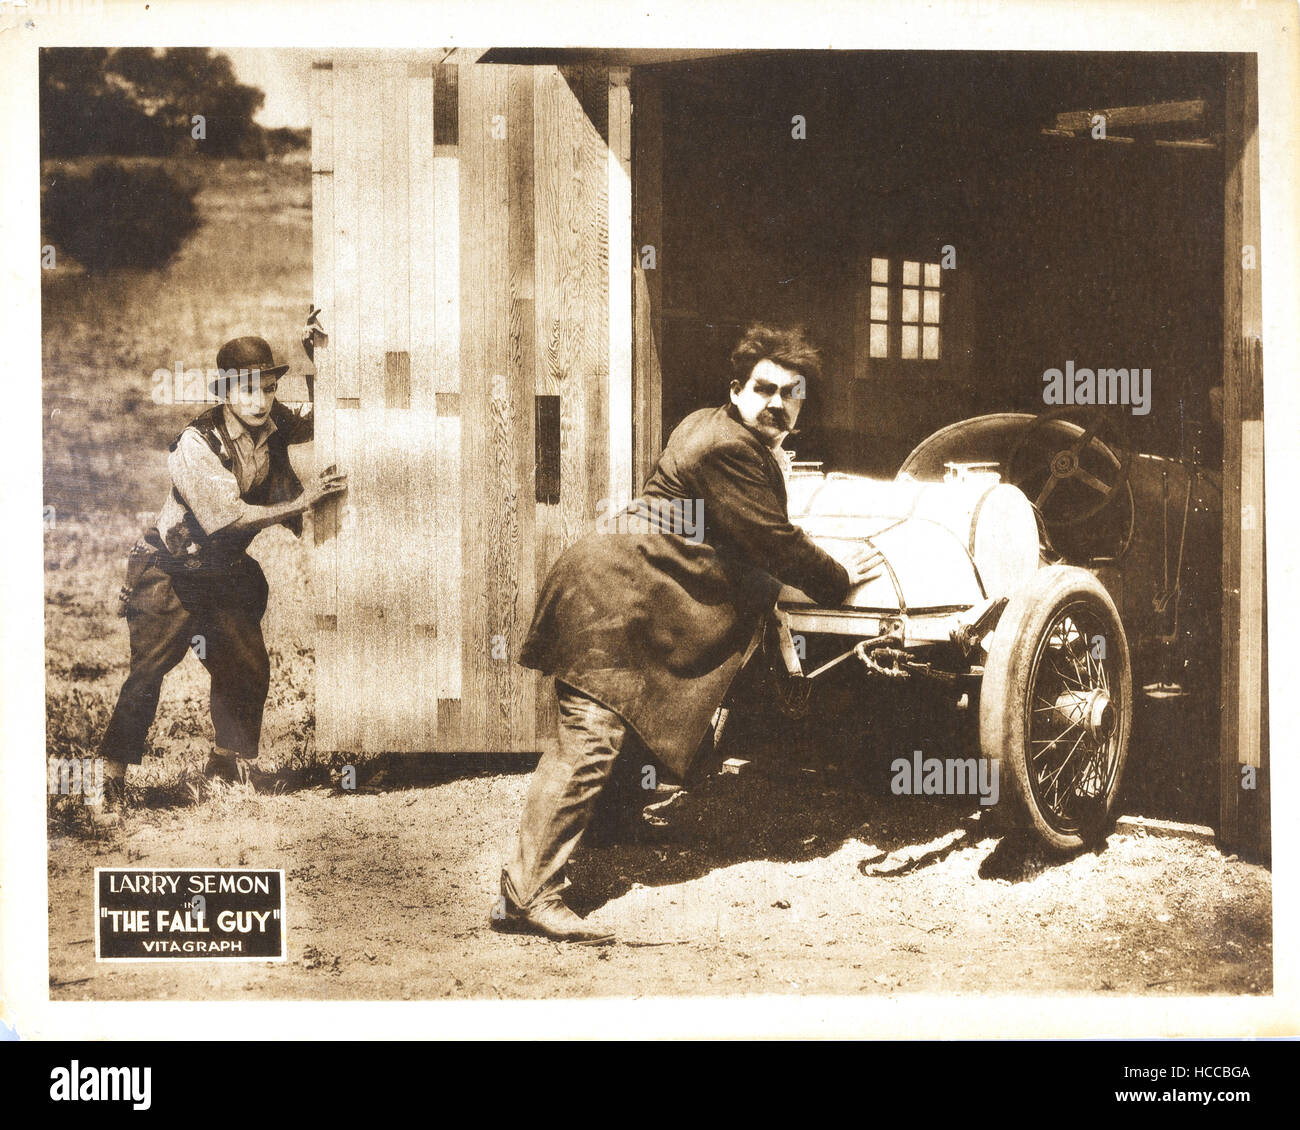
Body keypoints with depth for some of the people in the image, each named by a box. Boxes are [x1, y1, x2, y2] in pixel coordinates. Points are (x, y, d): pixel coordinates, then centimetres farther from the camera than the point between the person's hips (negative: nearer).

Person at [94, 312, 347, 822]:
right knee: (148, 671, -12)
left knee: (247, 670, 2)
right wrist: (301, 502, -27)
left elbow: (316, 420, 14)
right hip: (170, 573, -6)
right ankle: (112, 782, -2)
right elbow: (230, 516, -27)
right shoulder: (196, 444, -24)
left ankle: (228, 769, 20)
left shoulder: (272, 425, -6)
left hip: (226, 574, 6)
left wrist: (315, 358, -3)